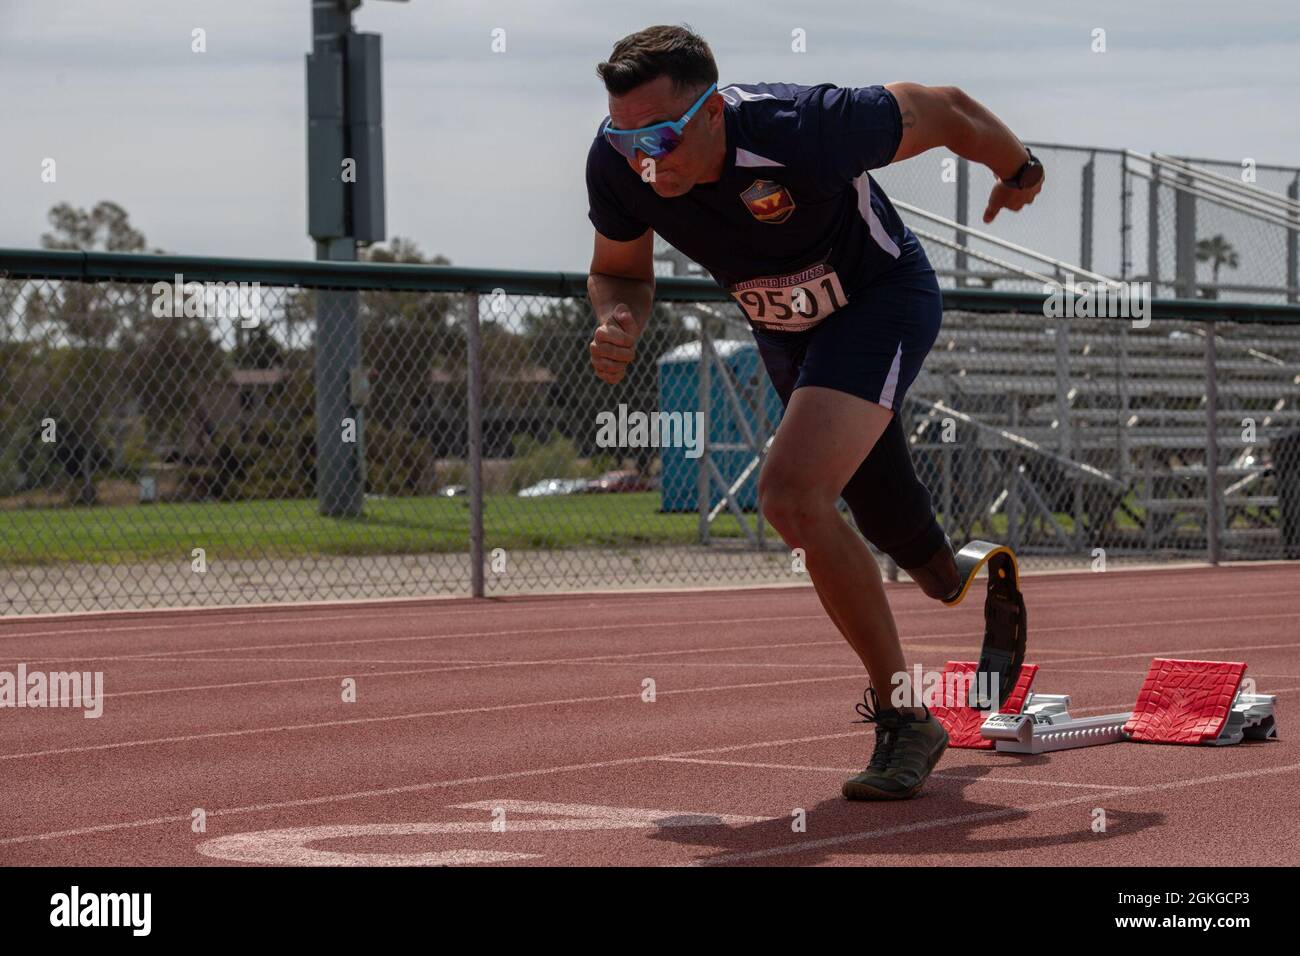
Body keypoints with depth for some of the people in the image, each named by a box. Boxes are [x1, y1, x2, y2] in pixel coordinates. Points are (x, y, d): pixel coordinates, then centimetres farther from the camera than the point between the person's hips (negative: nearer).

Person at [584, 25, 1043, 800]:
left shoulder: (804, 132, -38)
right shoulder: (620, 162, -23)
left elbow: (945, 109, -19)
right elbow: (620, 272, -1)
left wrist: (1017, 170, 1)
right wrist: (618, 325, -26)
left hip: (884, 298, -6)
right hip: (786, 330, 6)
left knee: (793, 494, -27)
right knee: (895, 533, 21)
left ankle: (905, 719, -15)